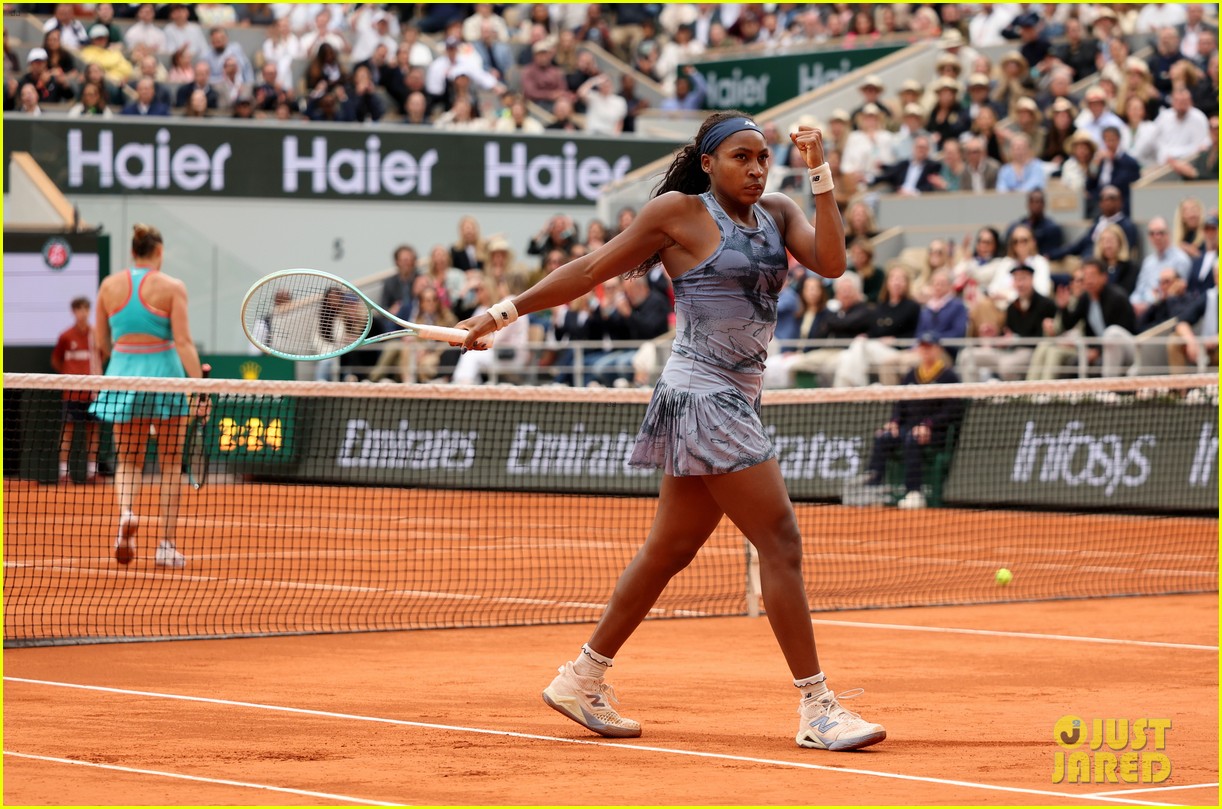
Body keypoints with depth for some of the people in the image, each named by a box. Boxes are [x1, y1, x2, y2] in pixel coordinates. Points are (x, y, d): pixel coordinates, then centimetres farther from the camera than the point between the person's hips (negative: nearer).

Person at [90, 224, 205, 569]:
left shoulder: (110, 285, 4)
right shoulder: (172, 287, -5)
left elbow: (101, 344, 10)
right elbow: (183, 342, -13)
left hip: (123, 373, 2)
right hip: (164, 371, -2)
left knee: (128, 461, 14)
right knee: (170, 464, 11)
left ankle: (125, 512, -18)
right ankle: (166, 544, 8)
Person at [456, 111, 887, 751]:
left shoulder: (777, 213, 12)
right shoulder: (680, 211, -5)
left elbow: (830, 262, -6)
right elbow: (593, 270, 2)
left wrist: (819, 171, -10)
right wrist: (506, 311, 5)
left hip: (734, 402, 8)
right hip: (703, 395, -8)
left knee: (671, 547, 14)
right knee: (781, 541, -11)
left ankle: (583, 680, 25)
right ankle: (817, 708, -9)